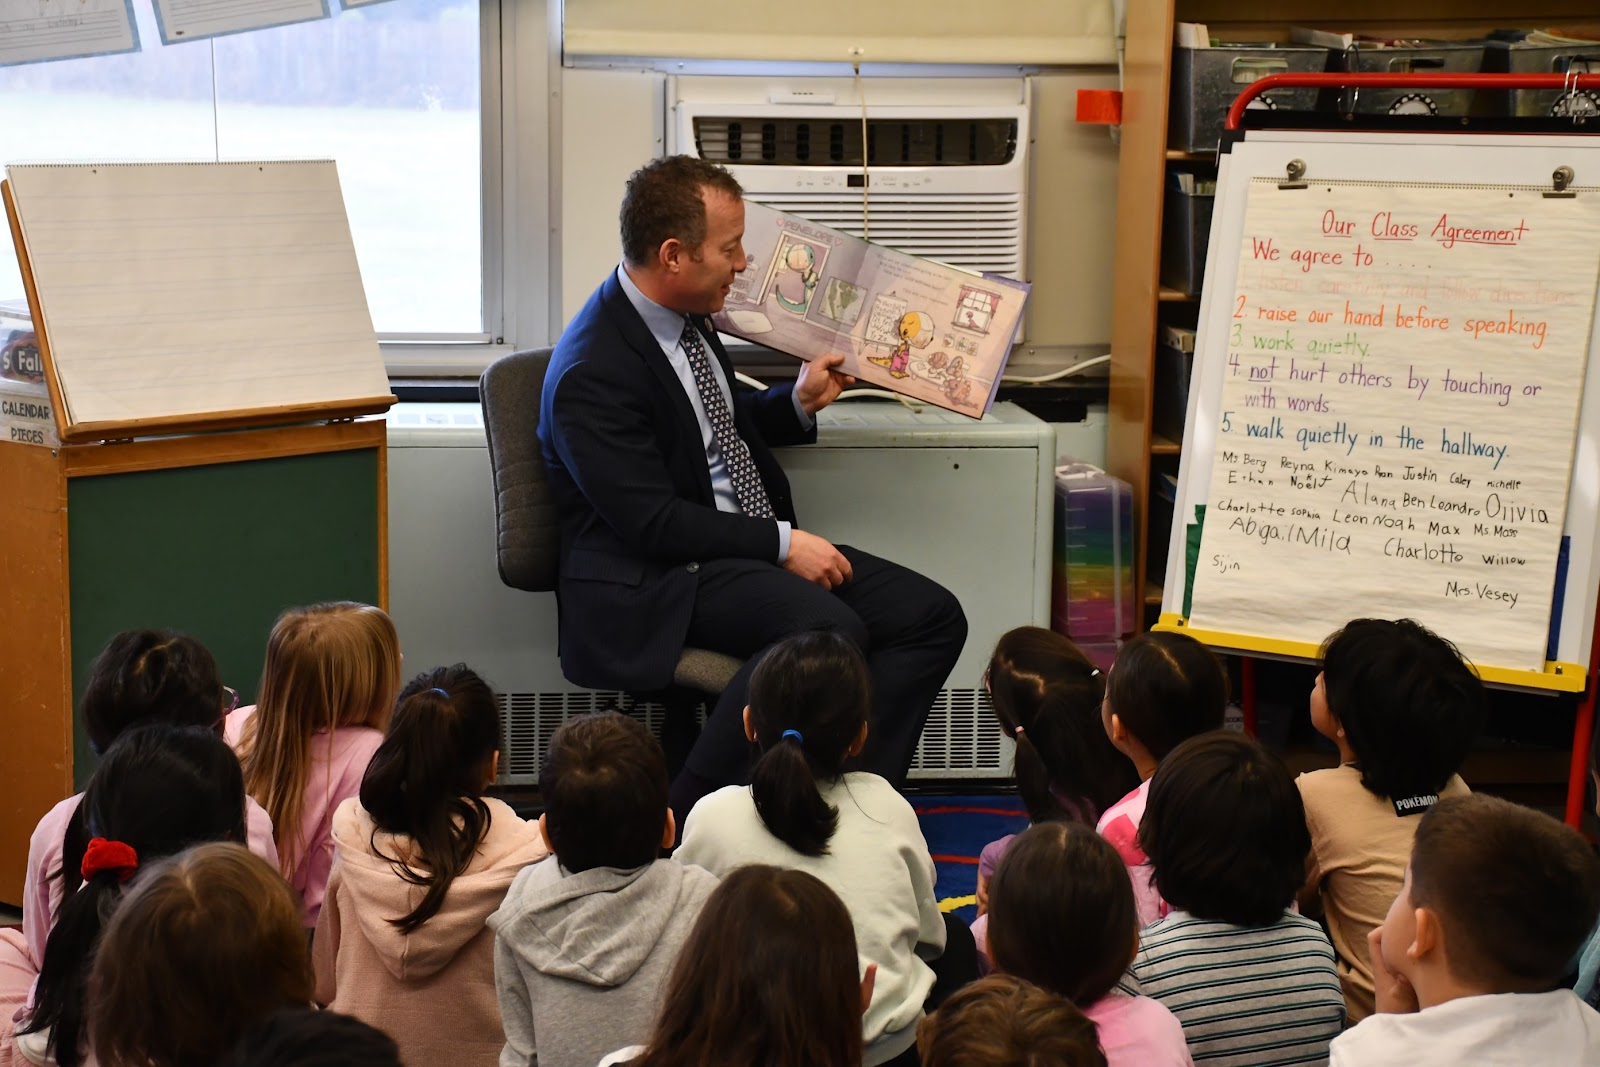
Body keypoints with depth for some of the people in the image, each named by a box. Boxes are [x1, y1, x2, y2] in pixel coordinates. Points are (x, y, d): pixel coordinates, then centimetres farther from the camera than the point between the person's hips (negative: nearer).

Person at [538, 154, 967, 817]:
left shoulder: (684, 317, 10)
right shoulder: (593, 372, -19)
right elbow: (653, 522, -22)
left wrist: (798, 404, 11)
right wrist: (782, 544, -20)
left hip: (753, 545, 10)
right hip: (652, 582, -9)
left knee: (931, 616, -5)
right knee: (827, 628, -34)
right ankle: (687, 826, -23)